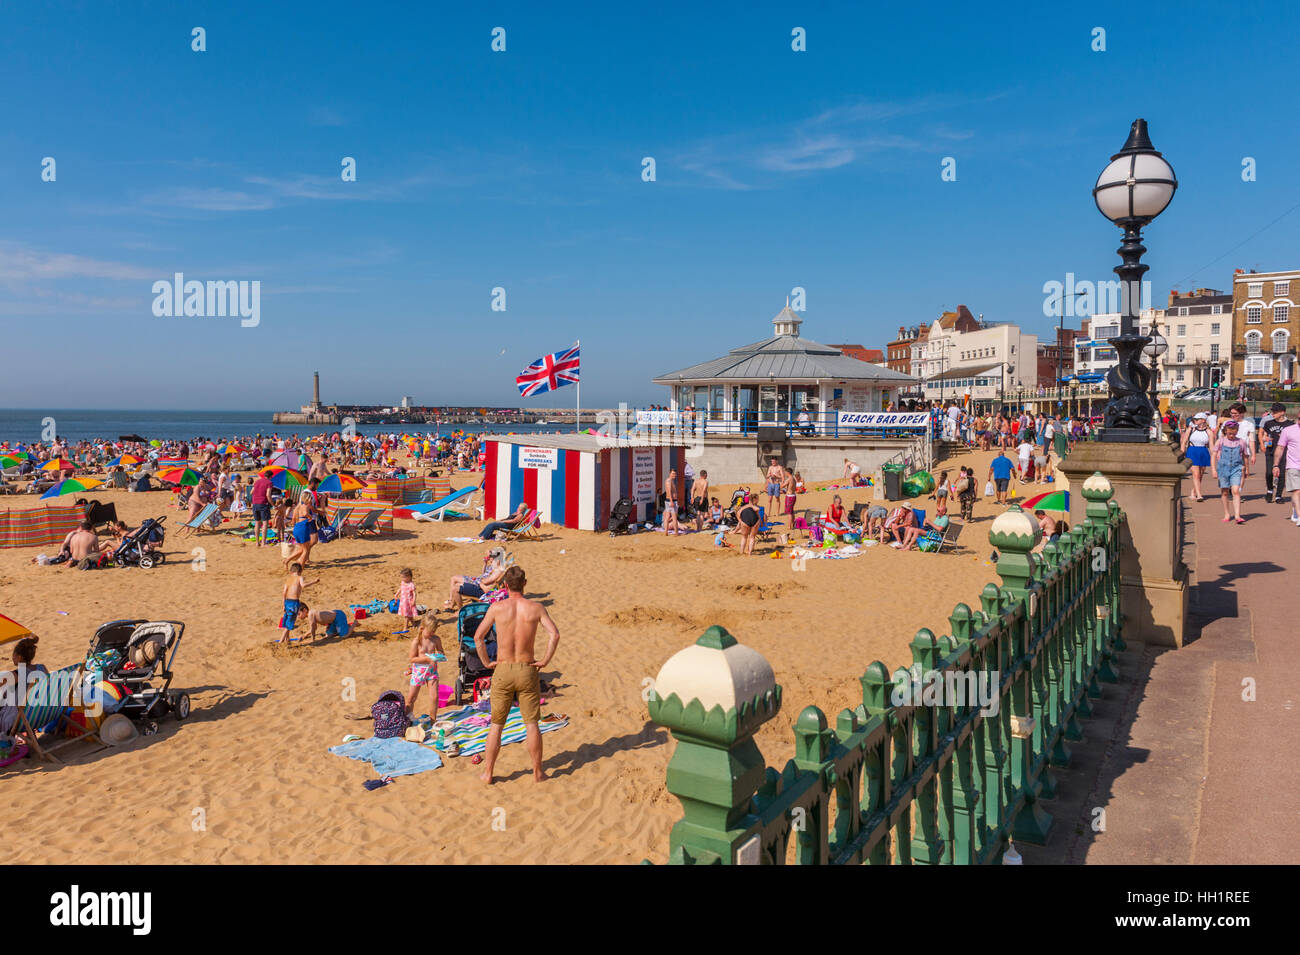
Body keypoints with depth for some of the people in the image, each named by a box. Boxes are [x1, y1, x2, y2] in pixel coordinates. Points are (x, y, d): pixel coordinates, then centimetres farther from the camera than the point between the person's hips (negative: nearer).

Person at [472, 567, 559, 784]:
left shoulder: (497, 607, -5)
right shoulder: (535, 607, -4)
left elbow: (478, 636, -5)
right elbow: (554, 634, -13)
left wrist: (486, 662, 4)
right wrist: (545, 661, -5)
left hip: (503, 671, 0)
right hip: (527, 670, 0)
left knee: (496, 725, 11)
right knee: (531, 724, 9)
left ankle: (488, 773, 17)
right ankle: (537, 772, 16)